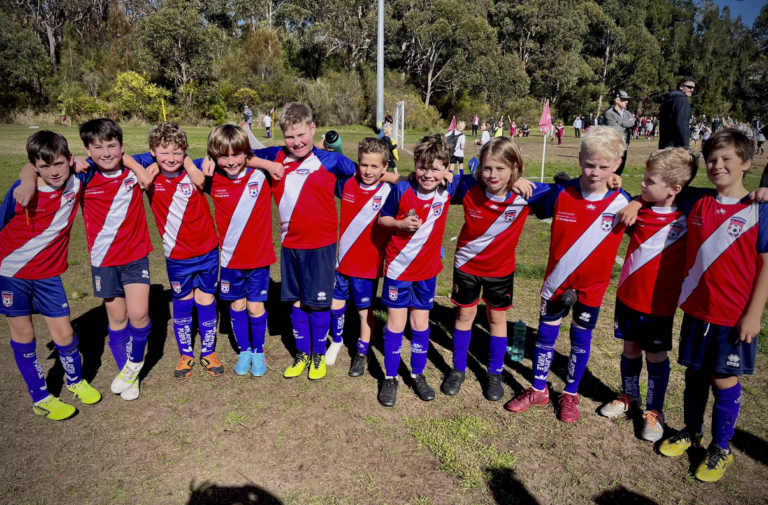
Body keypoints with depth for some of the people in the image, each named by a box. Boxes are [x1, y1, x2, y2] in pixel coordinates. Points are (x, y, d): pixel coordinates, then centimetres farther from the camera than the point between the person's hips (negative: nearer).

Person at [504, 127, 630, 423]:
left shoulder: (621, 203, -12)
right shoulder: (561, 193, -11)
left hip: (592, 286, 0)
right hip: (557, 280, 1)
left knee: (581, 338, 14)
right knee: (546, 334, 12)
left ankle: (571, 394, 34)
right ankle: (538, 390, 32)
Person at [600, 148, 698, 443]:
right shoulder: (637, 208, -3)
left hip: (658, 304, -4)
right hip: (628, 295, 4)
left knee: (656, 356, 11)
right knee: (630, 349, 17)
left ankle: (654, 411, 30)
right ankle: (629, 397, 39)